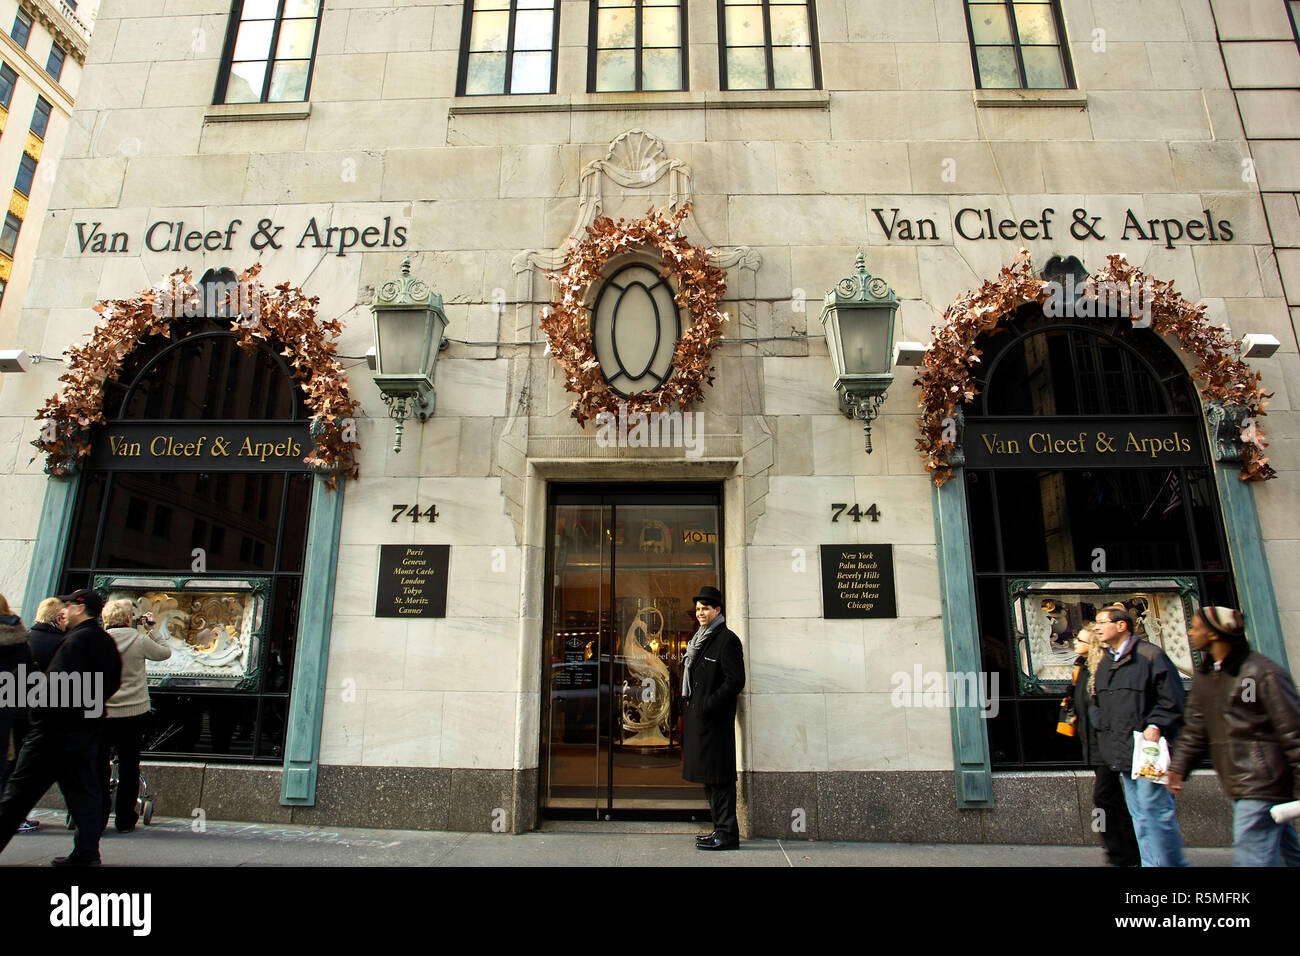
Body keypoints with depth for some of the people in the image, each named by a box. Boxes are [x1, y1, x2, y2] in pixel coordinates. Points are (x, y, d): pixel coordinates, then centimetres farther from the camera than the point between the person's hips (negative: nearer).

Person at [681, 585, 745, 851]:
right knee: (708, 776, 14)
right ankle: (721, 828, 23)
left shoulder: (727, 639, -10)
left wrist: (708, 705, -19)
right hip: (699, 718, 9)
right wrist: (690, 702, 14)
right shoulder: (700, 640, 17)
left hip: (716, 719, -9)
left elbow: (735, 680, -16)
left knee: (719, 776, -6)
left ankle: (727, 834, 0)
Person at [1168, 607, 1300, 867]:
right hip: (1238, 786, 8)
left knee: (1251, 857, -8)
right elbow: (1196, 729, 15)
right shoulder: (1205, 676, 11)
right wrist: (1179, 766, 6)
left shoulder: (1264, 674, -13)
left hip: (1261, 785, -8)